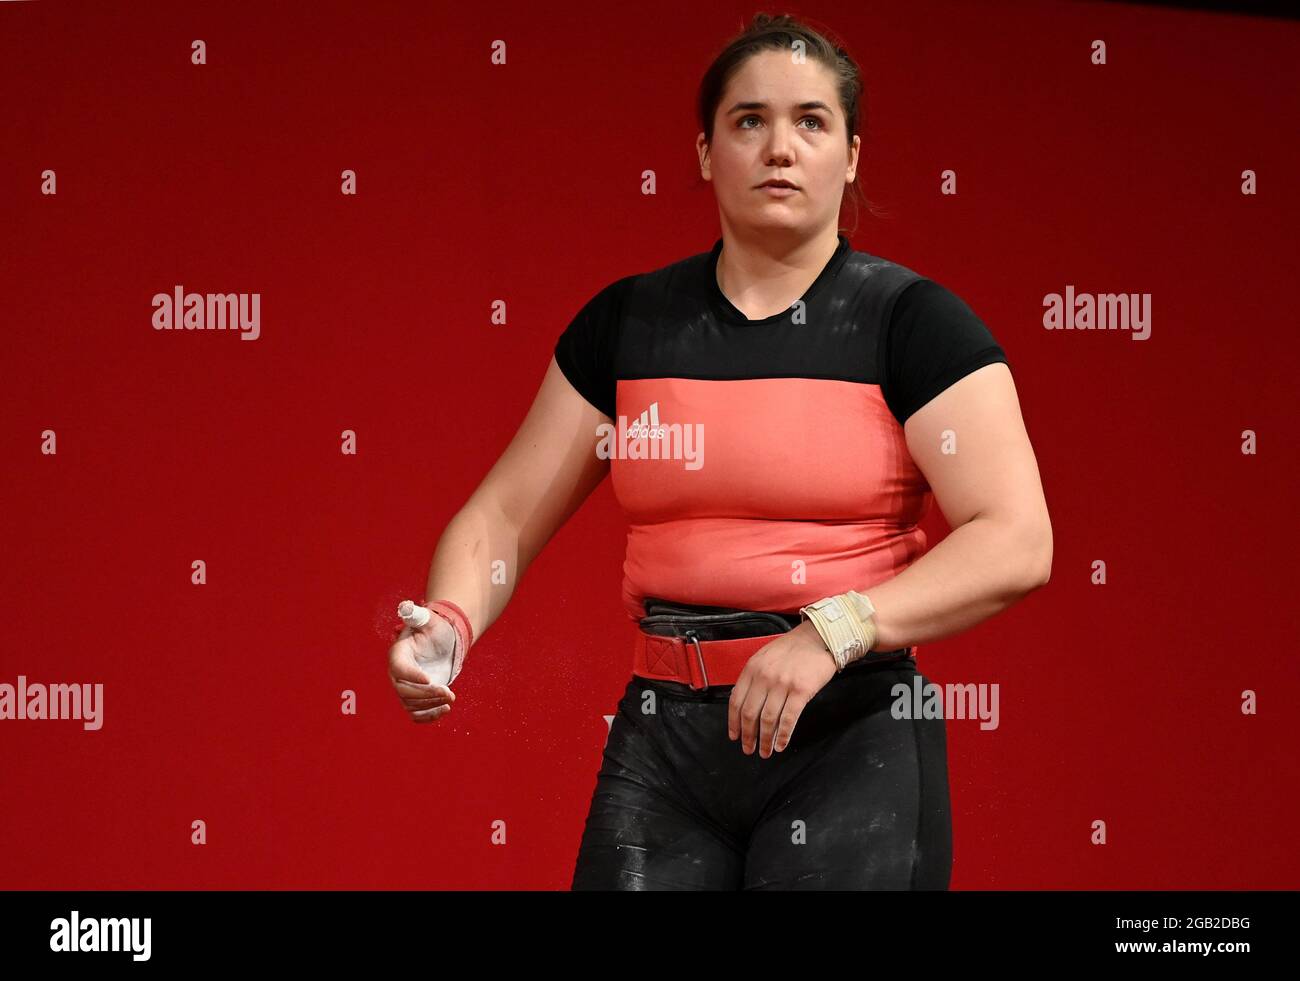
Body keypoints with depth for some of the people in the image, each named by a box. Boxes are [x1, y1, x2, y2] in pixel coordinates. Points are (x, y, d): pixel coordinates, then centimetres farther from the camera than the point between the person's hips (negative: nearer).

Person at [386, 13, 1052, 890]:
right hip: (663, 740, 3)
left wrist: (833, 631, -24)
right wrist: (449, 624, -11)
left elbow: (1017, 543, -13)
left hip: (850, 738, -3)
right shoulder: (625, 324, 9)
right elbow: (504, 515, 10)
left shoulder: (912, 322, -3)